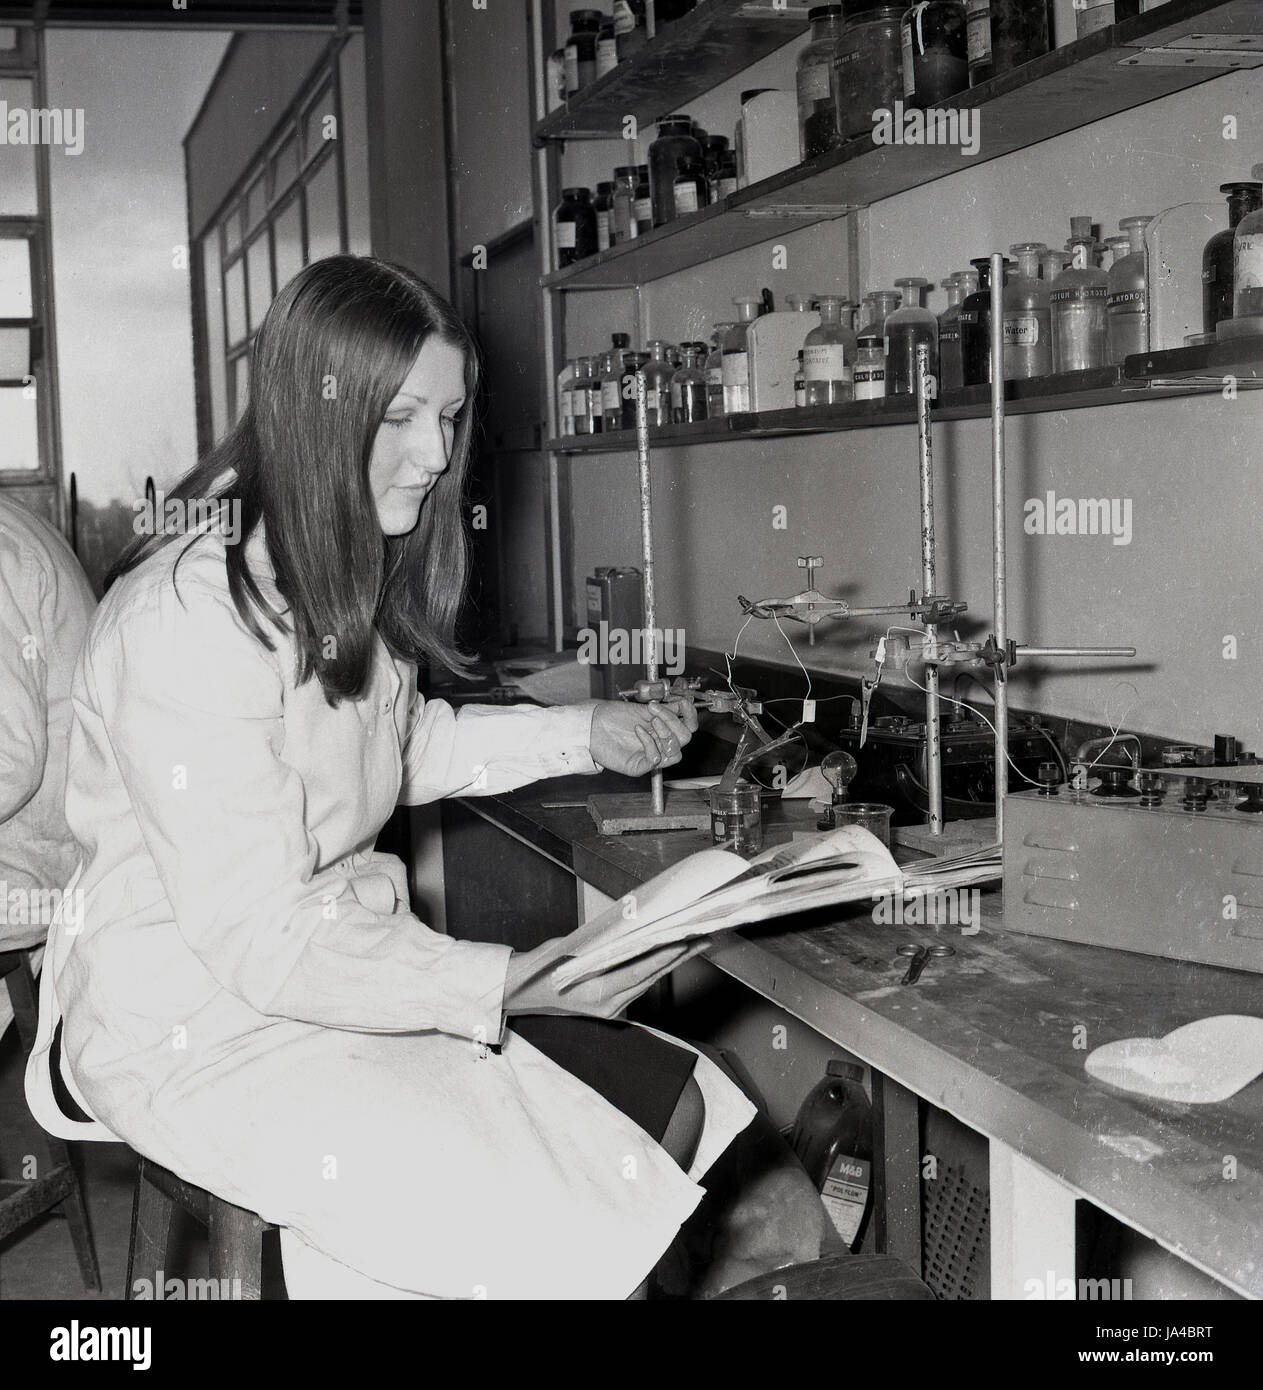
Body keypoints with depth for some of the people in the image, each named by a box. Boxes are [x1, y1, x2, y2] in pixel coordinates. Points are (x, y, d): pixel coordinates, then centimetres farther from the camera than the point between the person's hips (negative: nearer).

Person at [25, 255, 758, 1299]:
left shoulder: (345, 568, 5)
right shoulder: (192, 618, -25)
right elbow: (263, 939, -25)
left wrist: (587, 737, 10)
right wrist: (509, 987, -26)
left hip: (353, 956, 9)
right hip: (198, 1021, -8)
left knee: (669, 1103, -5)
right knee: (536, 1218, -22)